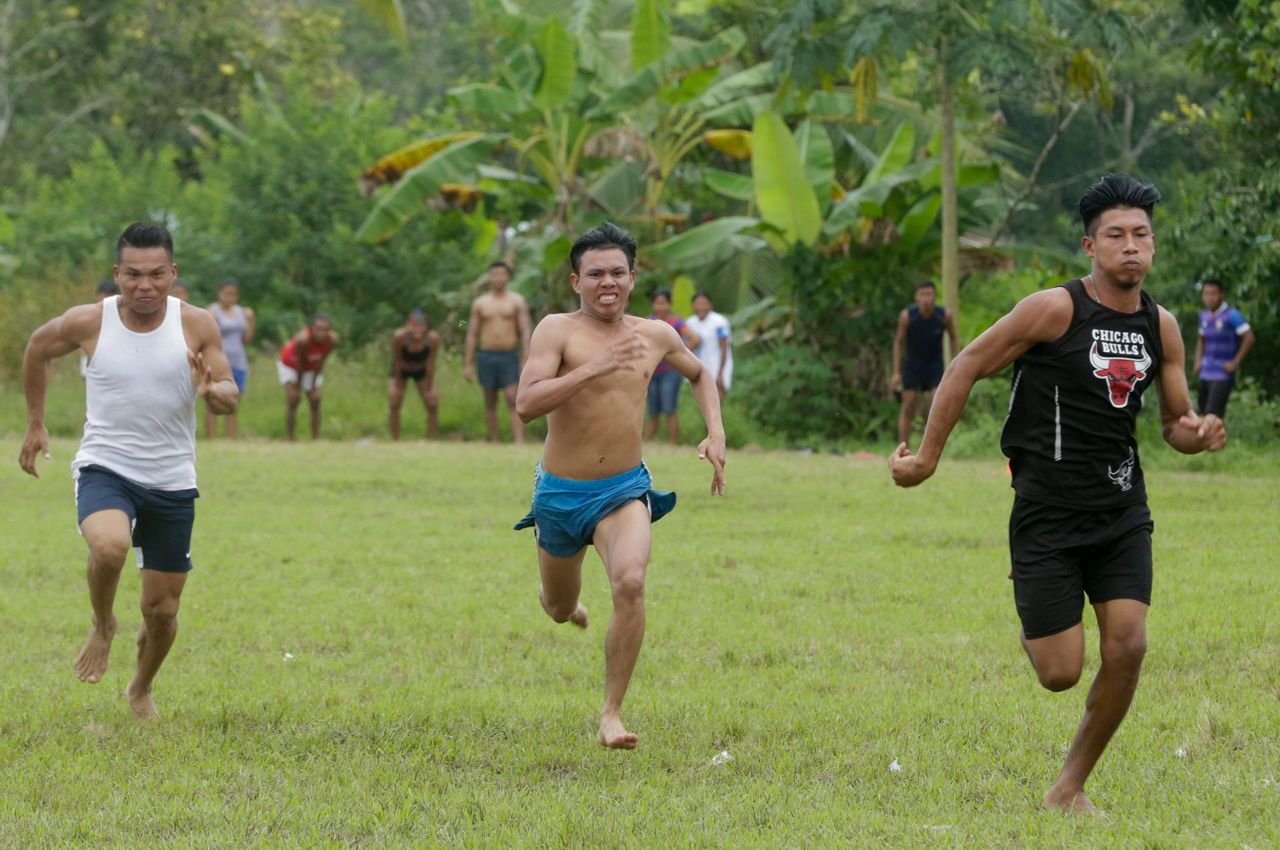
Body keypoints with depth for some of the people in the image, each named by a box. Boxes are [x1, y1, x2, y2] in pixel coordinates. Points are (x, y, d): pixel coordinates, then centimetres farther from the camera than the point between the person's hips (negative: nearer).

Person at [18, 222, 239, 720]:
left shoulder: (196, 326, -8)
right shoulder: (88, 323, -9)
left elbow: (230, 398, -4)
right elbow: (38, 350, 12)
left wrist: (214, 391, -28)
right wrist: (35, 425, 16)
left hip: (172, 482, 2)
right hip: (105, 469, -2)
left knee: (162, 609, 8)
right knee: (109, 545, -35)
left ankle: (141, 690, 39)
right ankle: (102, 626, -3)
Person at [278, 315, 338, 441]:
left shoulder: (332, 340, -28)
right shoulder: (303, 339, -41)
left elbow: (320, 363, -16)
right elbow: (301, 365, -27)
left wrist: (313, 386, -8)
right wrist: (297, 386, -14)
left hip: (311, 367, 4)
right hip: (290, 365, -4)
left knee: (315, 401, -2)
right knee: (292, 400, -15)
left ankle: (315, 439, 1)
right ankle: (290, 439, -13)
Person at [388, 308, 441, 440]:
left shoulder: (433, 338, -32)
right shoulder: (399, 336, -34)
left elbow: (430, 364, -20)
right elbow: (397, 362, -21)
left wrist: (429, 388, -12)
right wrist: (398, 384, -12)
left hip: (421, 371, 1)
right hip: (402, 371, -1)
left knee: (433, 404, -7)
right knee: (394, 404, -13)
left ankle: (431, 440, 4)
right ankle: (395, 441, -4)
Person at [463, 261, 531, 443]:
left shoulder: (517, 301, 4)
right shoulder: (480, 303, 10)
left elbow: (526, 331, -1)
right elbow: (472, 334, 12)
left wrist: (526, 360, -11)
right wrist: (467, 364, 6)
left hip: (509, 356, -3)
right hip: (486, 356, 3)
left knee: (513, 399, -13)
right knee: (490, 402, 5)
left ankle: (519, 441, -20)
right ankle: (494, 442, 11)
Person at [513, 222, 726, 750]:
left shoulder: (655, 337, 3)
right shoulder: (557, 330, -11)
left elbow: (700, 375, 25)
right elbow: (526, 405, -27)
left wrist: (715, 433, 9)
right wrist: (595, 367, -34)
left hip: (625, 489, 1)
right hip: (561, 493, -1)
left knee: (630, 583, -28)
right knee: (559, 610, 18)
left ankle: (611, 715, -19)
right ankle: (567, 606, 59)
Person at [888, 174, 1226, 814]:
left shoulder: (1161, 327, 3)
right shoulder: (1055, 310, -14)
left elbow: (1175, 423, 13)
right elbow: (967, 367, -7)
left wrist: (1196, 433, -12)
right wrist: (927, 457, -5)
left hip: (1122, 511, 5)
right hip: (1048, 514, -5)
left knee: (1128, 647, -11)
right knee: (1060, 674, -5)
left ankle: (1069, 788, 8)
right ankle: (1031, 625, 35)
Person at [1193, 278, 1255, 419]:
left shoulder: (1231, 315, -11)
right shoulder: (1204, 315, 10)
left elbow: (1249, 338, -14)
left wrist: (1235, 362, -14)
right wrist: (1198, 361, 11)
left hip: (1223, 374, -7)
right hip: (1205, 374, 7)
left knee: (1213, 413, -15)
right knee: (1203, 411, 9)